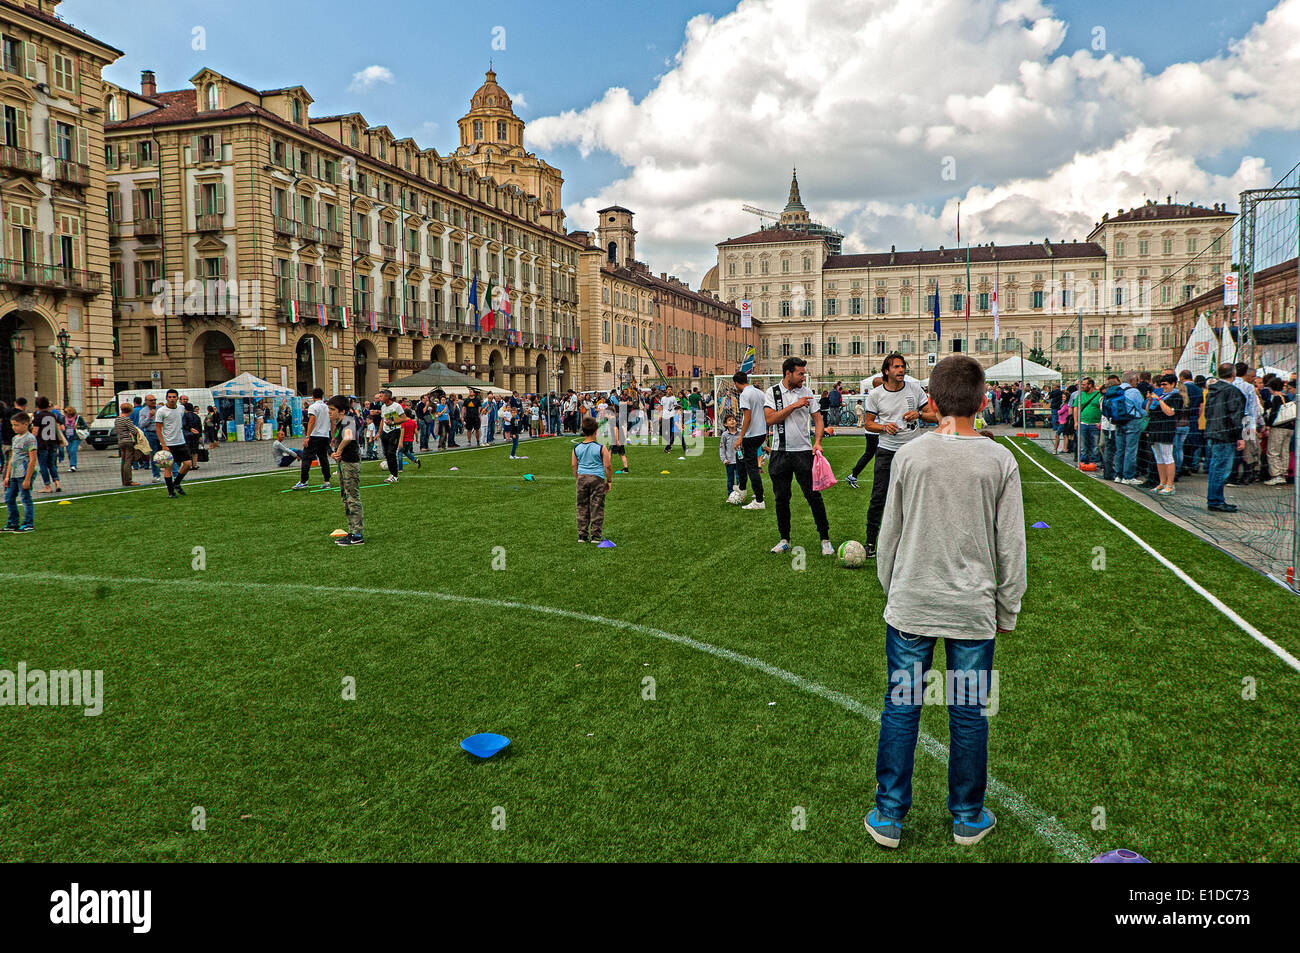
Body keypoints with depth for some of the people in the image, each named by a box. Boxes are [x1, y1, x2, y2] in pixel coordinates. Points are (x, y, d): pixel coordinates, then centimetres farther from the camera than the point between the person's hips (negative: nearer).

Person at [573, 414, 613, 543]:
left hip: (582, 478, 4)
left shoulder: (576, 448, 3)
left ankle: (582, 535, 12)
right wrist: (609, 481, 6)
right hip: (597, 479, -4)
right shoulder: (601, 448, -9)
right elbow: (607, 466, -6)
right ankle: (595, 536, 5)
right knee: (597, 508, 3)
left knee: (582, 508, 10)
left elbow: (574, 466, 9)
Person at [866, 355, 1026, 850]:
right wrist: (1007, 611, 10)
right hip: (974, 608, 0)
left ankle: (889, 817, 18)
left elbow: (889, 534, 2)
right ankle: (968, 818, 27)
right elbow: (1010, 545, -1)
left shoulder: (908, 455, -5)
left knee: (901, 708, 9)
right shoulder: (1000, 460, -5)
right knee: (969, 713, 11)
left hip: (910, 605, 0)